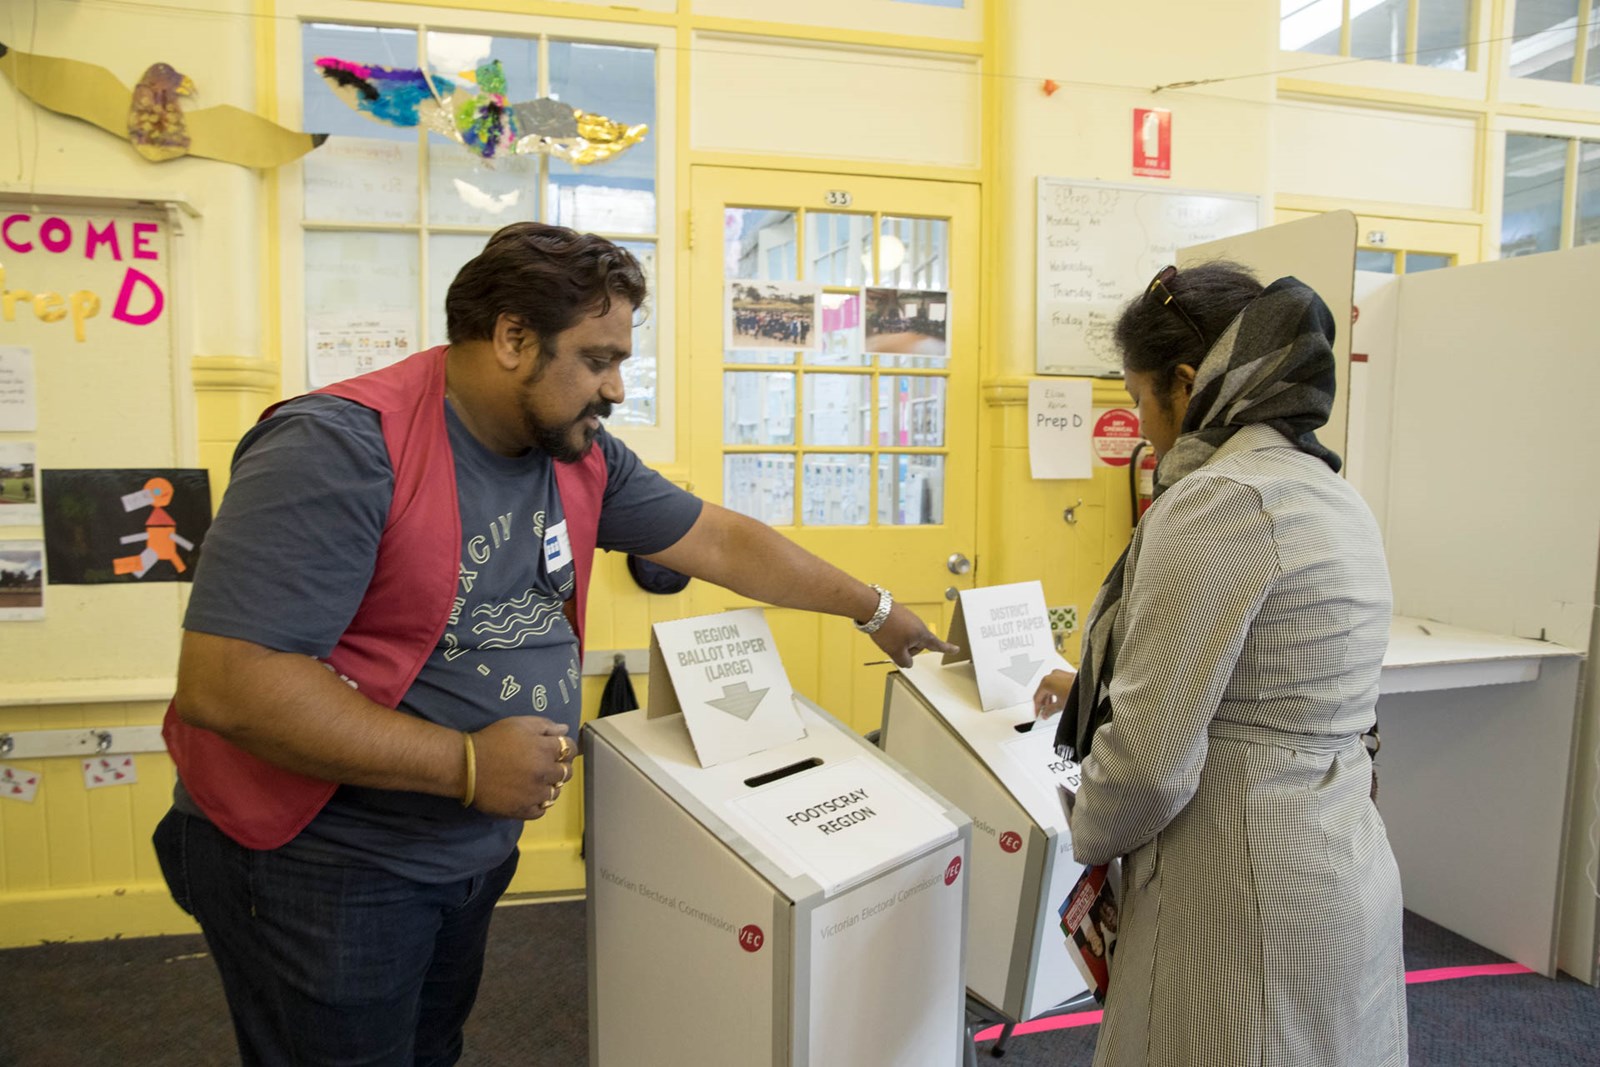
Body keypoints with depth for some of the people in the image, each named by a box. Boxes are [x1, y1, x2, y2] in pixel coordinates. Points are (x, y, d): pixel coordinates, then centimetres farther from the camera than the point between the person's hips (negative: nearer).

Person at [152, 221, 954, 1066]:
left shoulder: (579, 456, -2)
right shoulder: (343, 447, -26)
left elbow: (721, 542, 7)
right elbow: (222, 682, -29)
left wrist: (875, 612, 11)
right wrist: (465, 765, -27)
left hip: (475, 852, 7)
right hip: (323, 865, -7)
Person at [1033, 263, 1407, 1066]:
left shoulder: (1217, 501, -21)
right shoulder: (1332, 494, 9)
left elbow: (1154, 756, -23)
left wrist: (1086, 840, -3)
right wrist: (1091, 686, 31)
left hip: (1251, 908, -9)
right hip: (1351, 875, 9)